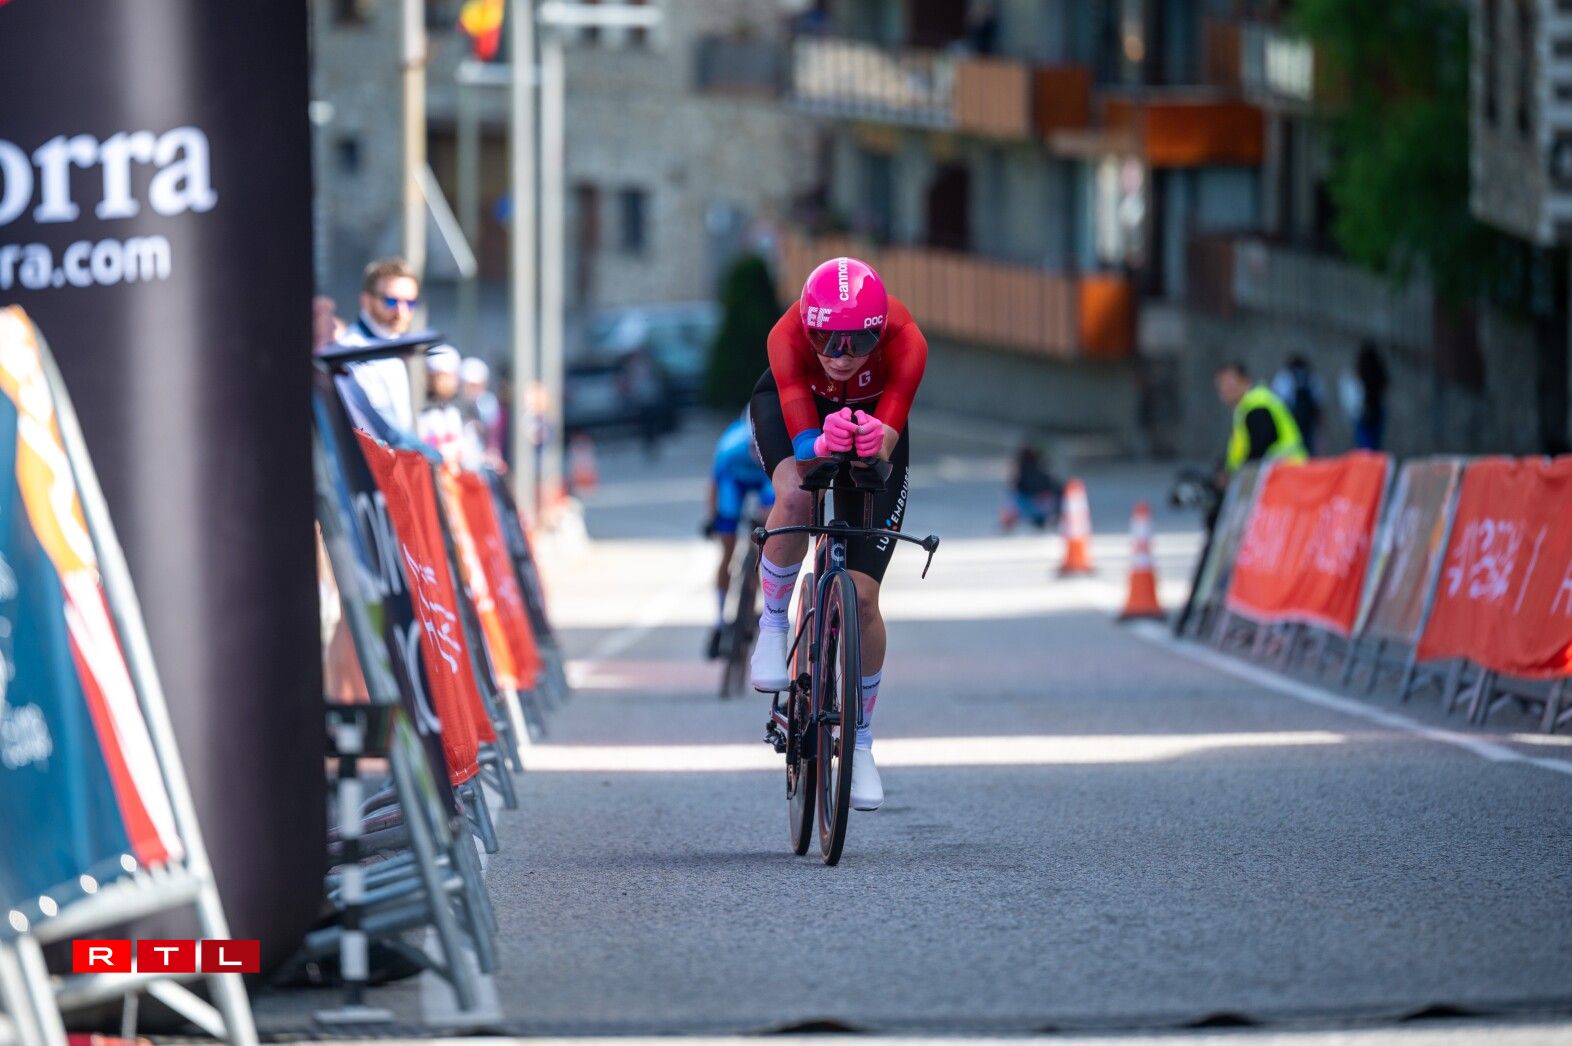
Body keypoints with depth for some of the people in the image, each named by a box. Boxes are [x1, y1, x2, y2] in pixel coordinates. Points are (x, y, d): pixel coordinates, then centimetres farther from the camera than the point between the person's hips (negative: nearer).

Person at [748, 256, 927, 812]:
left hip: (873, 416, 1)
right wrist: (823, 444, -64)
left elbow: (888, 445, -40)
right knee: (795, 497, -37)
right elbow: (801, 441, -41)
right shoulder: (789, 335, -38)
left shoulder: (905, 343, -37)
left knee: (861, 597, -7)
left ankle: (861, 742, 13)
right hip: (790, 408, -1)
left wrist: (875, 444, -63)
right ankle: (772, 627, -9)